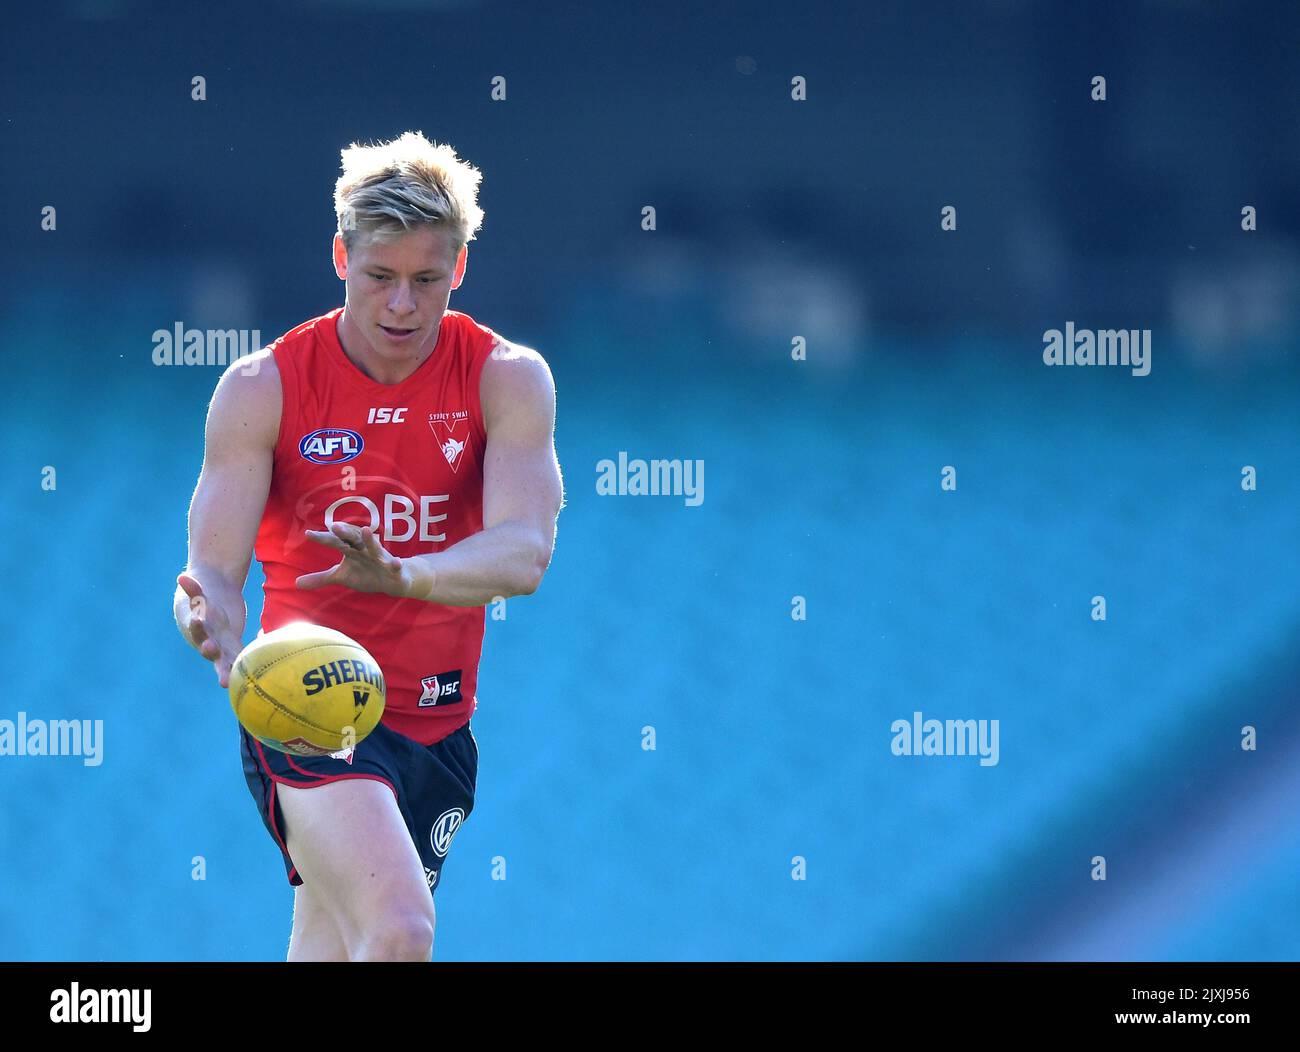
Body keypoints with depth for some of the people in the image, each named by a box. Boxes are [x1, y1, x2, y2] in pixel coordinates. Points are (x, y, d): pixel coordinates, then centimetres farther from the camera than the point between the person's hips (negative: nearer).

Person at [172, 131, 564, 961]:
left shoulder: (509, 379, -3)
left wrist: (397, 575, -37)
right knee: (399, 928, -28)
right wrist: (215, 624, -33)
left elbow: (523, 552, -17)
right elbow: (213, 568, -7)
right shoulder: (263, 387, -5)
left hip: (439, 727, 3)